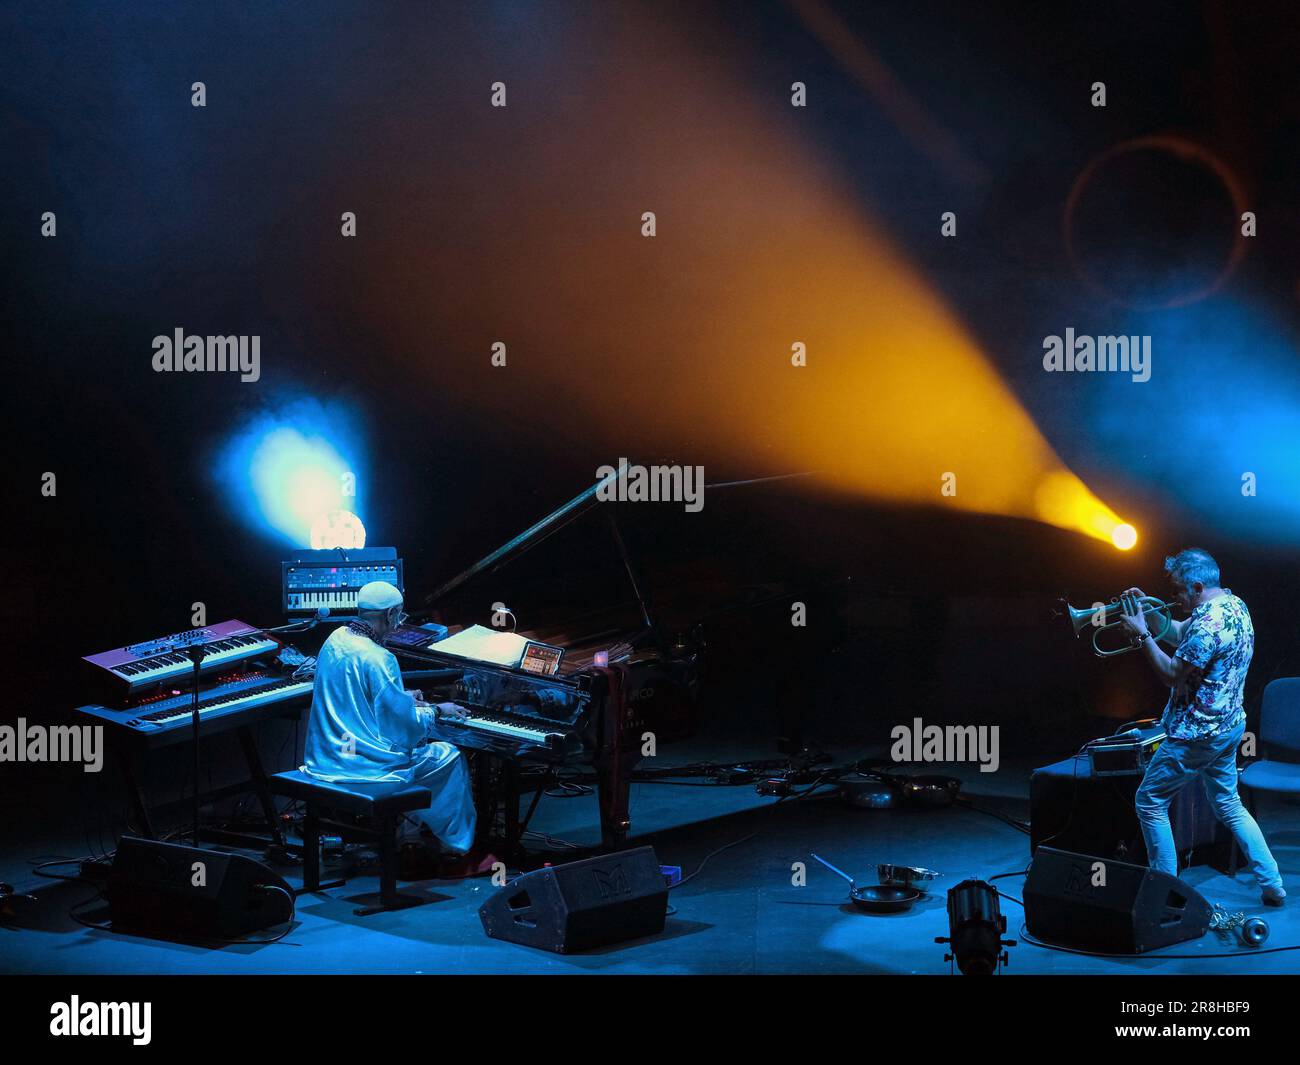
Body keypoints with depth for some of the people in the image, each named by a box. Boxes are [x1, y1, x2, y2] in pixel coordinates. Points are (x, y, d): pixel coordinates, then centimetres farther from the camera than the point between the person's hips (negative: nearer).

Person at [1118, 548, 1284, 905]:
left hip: (1197, 734, -10)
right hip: (1230, 725, 10)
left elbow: (1173, 673, -20)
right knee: (1228, 804, 20)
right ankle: (1272, 883, 18)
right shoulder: (1234, 604, 5)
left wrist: (1142, 635, -14)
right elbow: (1181, 634, 15)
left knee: (1150, 802, 4)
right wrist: (1147, 612, 5)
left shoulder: (1209, 624, -27)